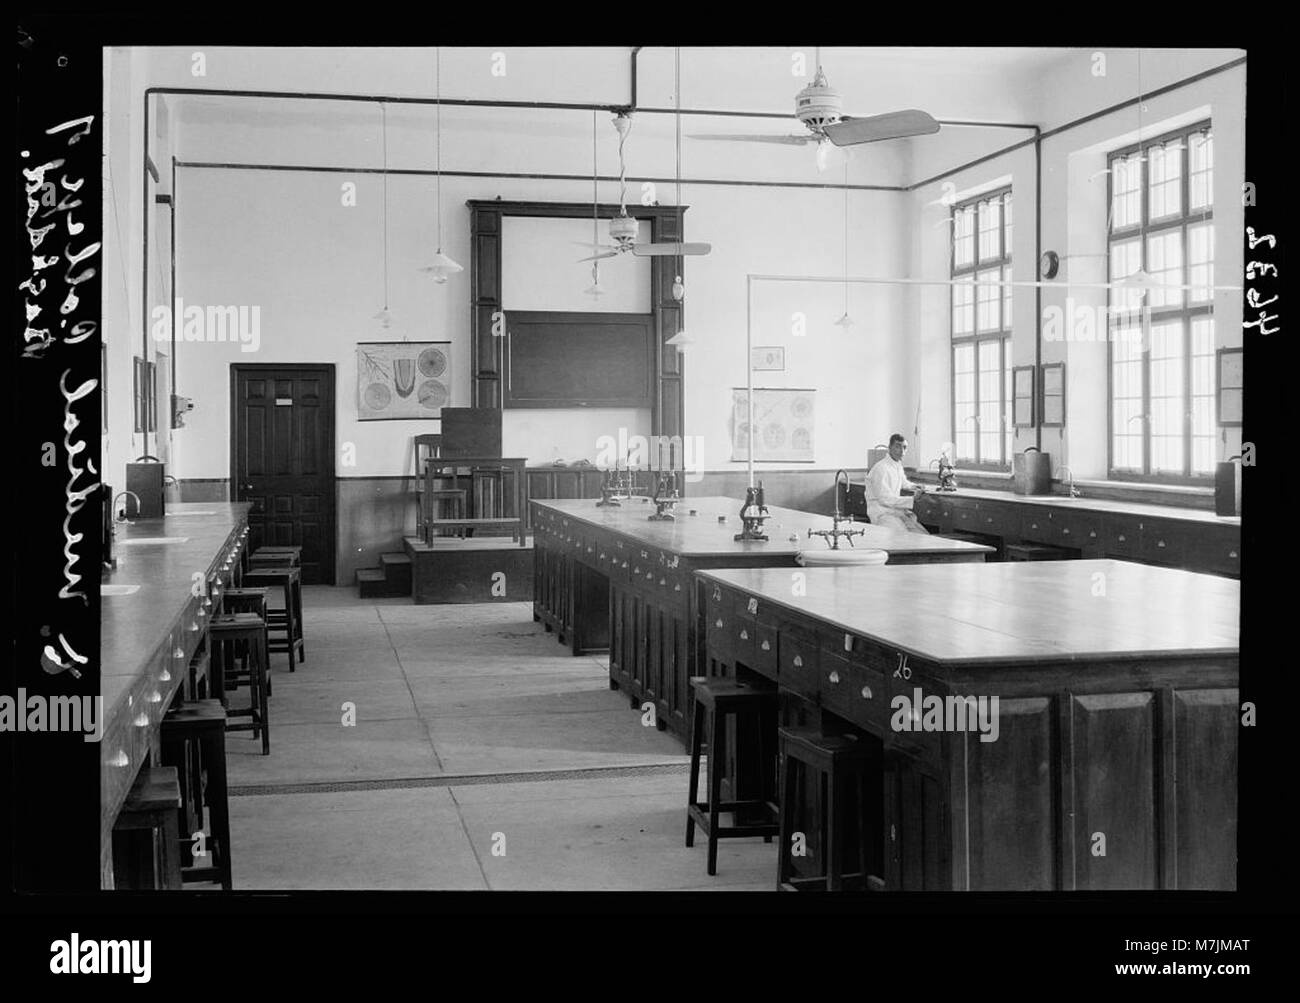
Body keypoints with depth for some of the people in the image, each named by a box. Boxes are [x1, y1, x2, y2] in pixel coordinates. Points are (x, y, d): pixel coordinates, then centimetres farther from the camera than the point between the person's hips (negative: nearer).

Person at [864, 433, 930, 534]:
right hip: (882, 513, -9)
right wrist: (911, 500, -21)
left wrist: (913, 487, 11)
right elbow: (884, 499, -22)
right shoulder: (881, 468, -18)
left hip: (897, 510, 9)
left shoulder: (898, 464, 11)